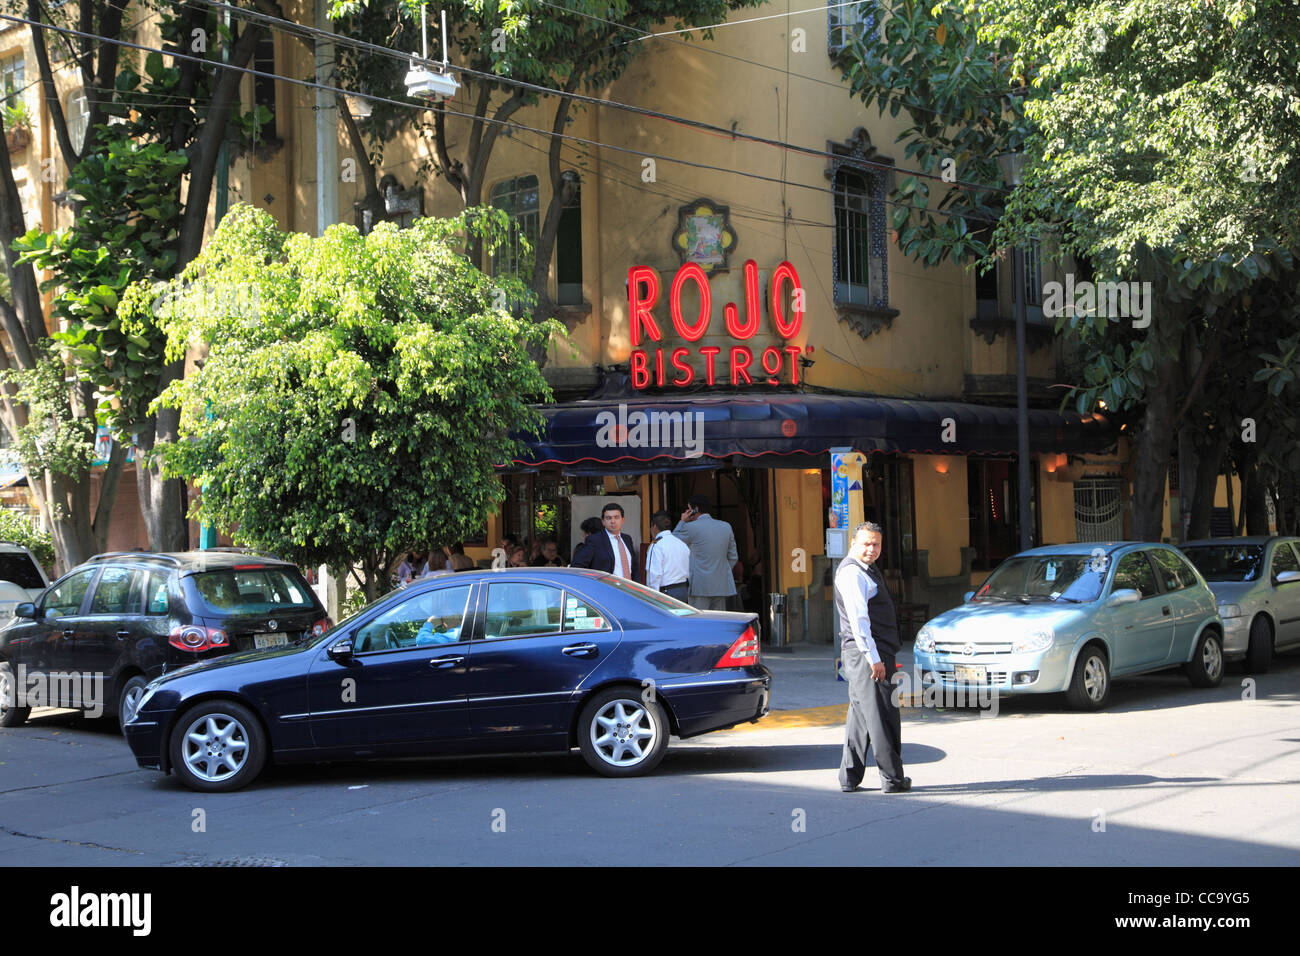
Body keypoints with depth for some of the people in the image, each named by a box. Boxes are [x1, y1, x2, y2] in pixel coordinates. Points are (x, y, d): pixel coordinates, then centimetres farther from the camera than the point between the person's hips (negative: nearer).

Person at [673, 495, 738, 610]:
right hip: (721, 587, 6)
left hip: (700, 587, -6)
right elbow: (733, 557, 14)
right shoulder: (726, 527, 10)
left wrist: (682, 522, 13)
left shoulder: (691, 527, -7)